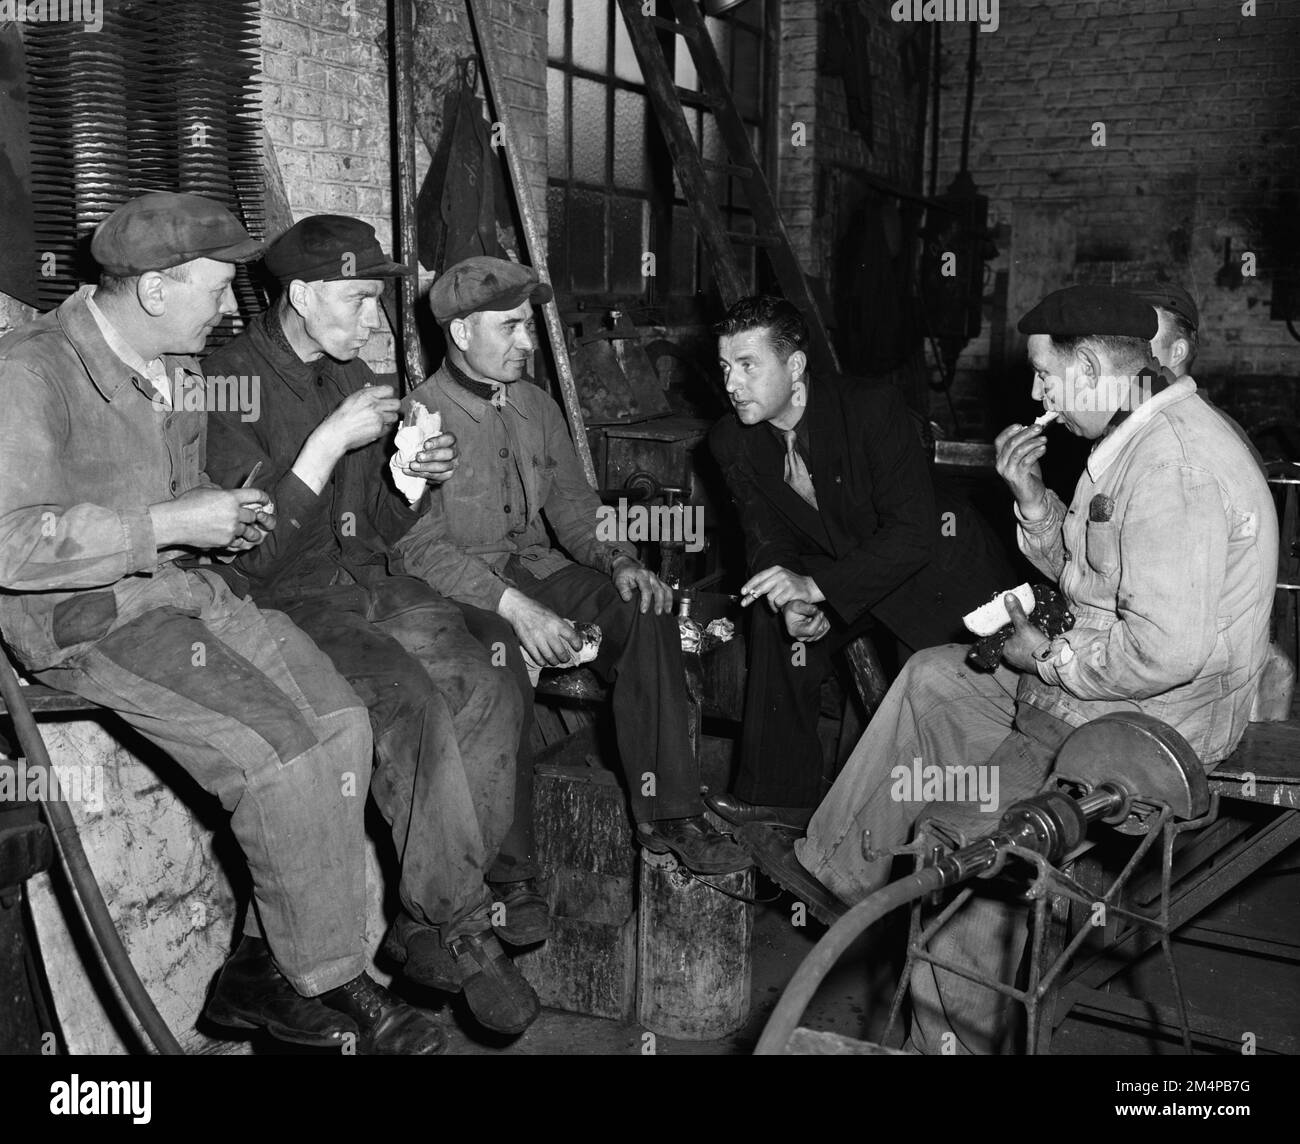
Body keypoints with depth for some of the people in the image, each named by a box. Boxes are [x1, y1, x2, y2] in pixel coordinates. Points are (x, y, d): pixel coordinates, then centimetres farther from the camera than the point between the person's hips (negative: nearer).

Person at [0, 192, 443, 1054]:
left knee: (340, 720, -11)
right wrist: (171, 523, -23)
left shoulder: (176, 367, 14)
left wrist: (225, 521, 6)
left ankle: (264, 966, -1)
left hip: (183, 589, 8)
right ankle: (327, 985, -3)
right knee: (281, 753, -23)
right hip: (87, 617, -8)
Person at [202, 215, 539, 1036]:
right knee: (414, 708, -29)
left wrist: (420, 477, -2)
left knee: (490, 689, -15)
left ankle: (433, 920, -4)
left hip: (364, 583, 7)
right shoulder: (228, 382, -11)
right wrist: (330, 441, -22)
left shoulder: (353, 377, 13)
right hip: (281, 604, -7)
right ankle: (464, 925, -10)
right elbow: (248, 550, -19)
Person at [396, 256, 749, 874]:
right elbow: (421, 549, -16)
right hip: (460, 588, -5)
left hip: (540, 568, 6)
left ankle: (667, 814, -17)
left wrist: (618, 560, -9)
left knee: (646, 611, -20)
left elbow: (574, 508, 14)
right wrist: (512, 605, -27)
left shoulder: (538, 408, 14)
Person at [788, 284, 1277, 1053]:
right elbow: (1085, 571, 16)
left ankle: (962, 1036, 10)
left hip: (1149, 724, -11)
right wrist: (1032, 496, 1)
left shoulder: (1174, 464, -26)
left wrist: (1049, 658, -16)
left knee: (963, 832, -13)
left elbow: (1167, 649, -32)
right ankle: (834, 871, 20)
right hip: (1085, 676, 11)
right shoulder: (1135, 438, 8)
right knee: (932, 679, 13)